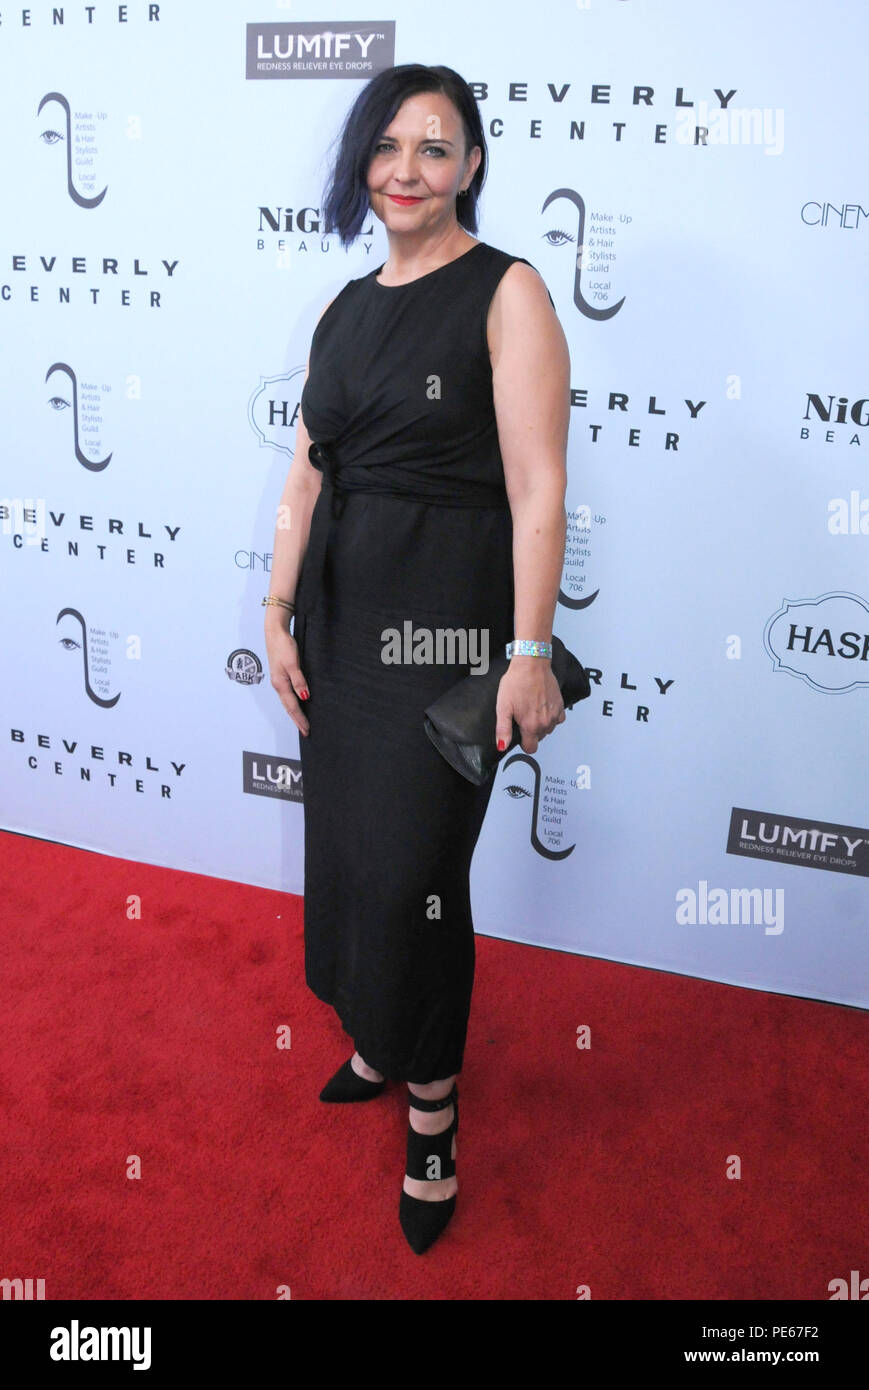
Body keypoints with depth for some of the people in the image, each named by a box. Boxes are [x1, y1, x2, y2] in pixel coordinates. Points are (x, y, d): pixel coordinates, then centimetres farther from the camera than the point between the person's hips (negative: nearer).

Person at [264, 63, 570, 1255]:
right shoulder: (347, 308, 12)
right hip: (341, 609, 7)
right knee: (346, 846, 15)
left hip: (447, 615, -6)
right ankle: (381, 1037, 38)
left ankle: (432, 1105, 20)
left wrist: (531, 653, -19)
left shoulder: (506, 291, -8)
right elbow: (307, 475, 12)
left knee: (409, 868, -2)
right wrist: (280, 614, 6)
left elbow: (538, 486, -15)